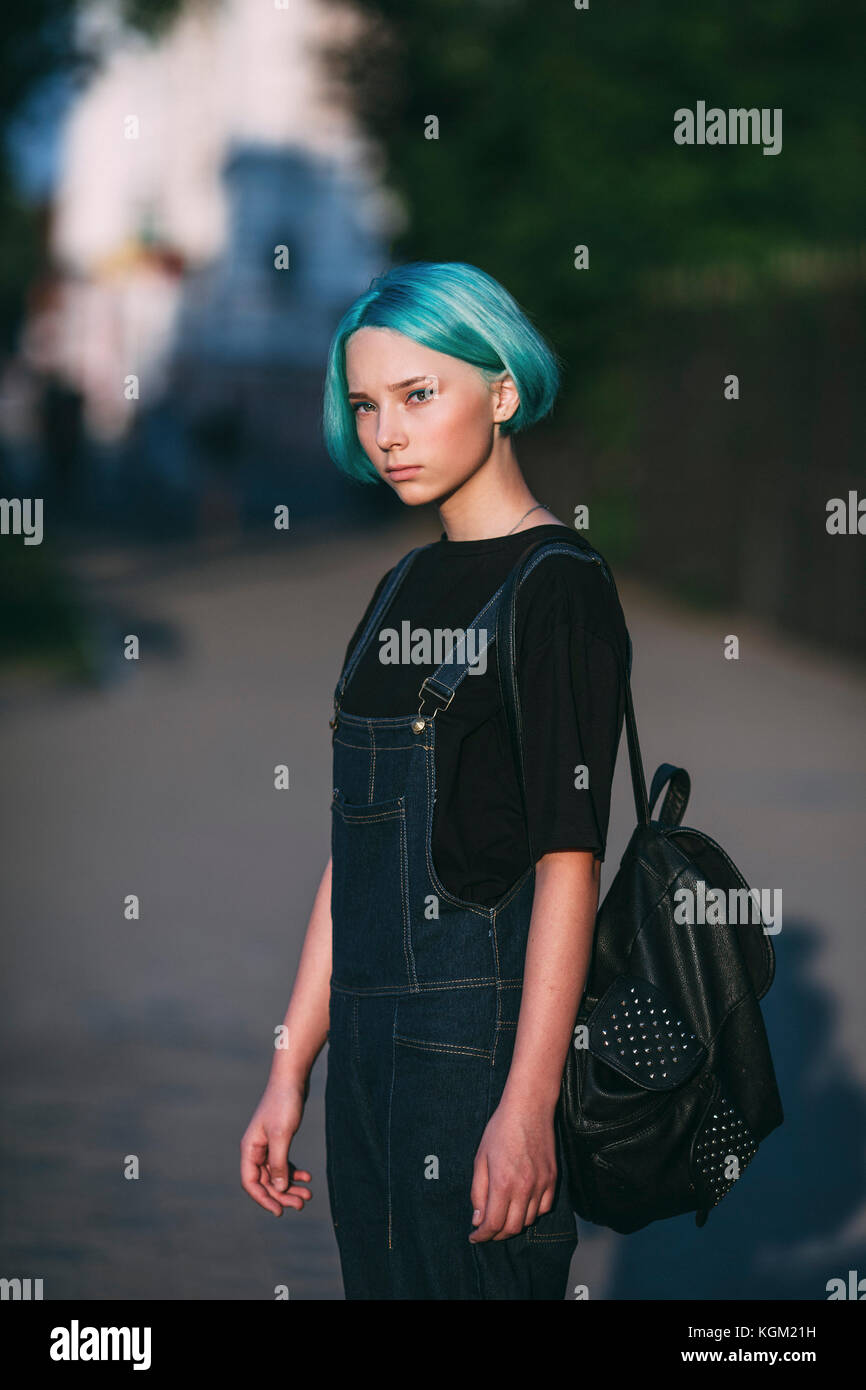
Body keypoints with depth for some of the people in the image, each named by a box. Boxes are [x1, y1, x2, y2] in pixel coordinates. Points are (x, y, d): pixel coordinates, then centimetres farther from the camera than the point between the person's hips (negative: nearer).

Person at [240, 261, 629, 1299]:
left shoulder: (555, 590, -8)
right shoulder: (401, 593, 15)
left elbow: (567, 864, -14)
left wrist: (527, 1107, -19)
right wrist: (288, 1076, 13)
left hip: (487, 1044, -8)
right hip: (371, 1041, 8)